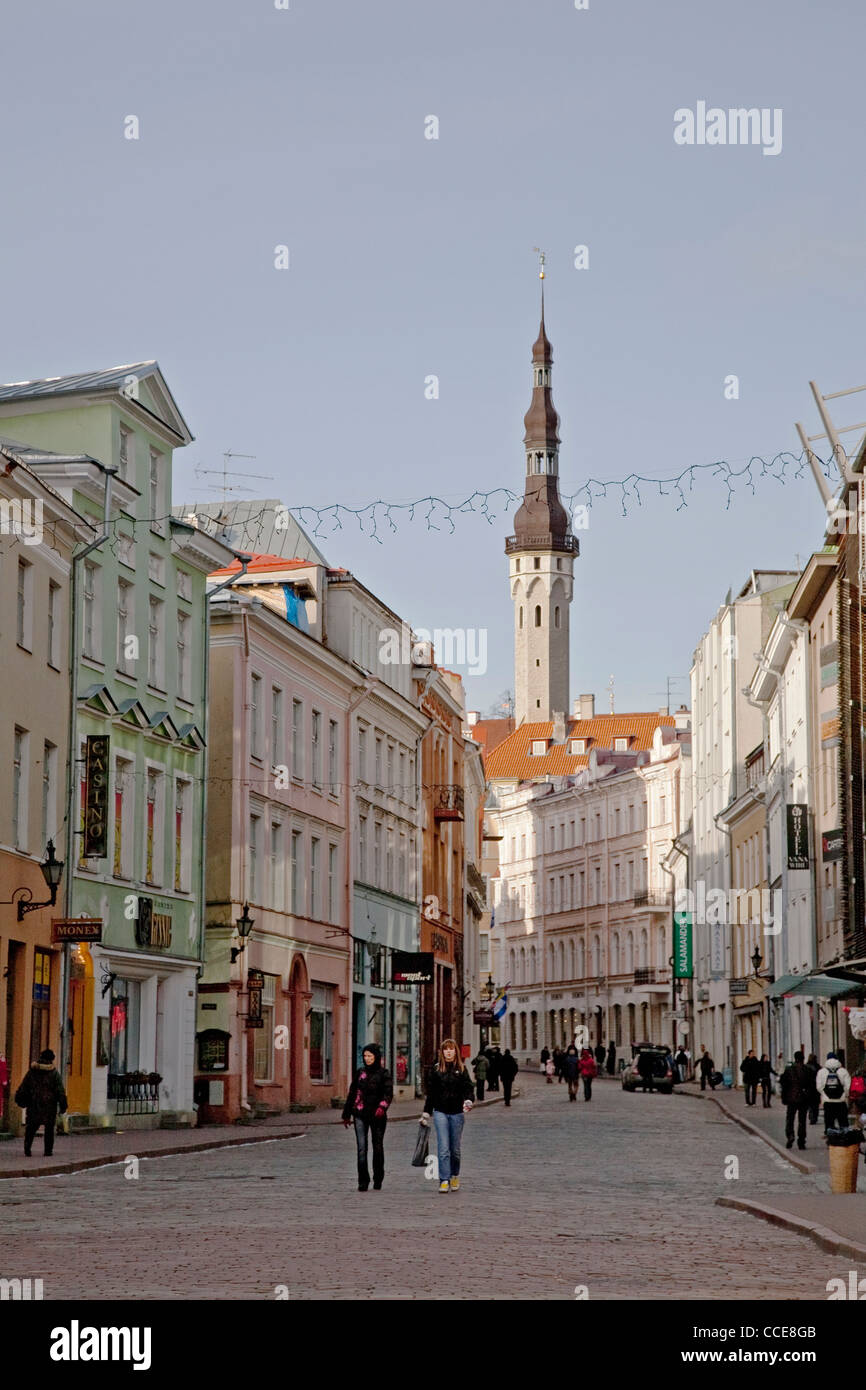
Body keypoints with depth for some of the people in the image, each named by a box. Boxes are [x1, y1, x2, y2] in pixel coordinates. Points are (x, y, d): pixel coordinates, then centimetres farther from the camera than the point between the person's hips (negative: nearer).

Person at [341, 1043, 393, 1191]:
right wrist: (346, 1115, 17)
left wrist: (382, 1107, -29)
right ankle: (363, 1181, -7)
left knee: (378, 1148, 8)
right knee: (361, 1148, -8)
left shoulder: (383, 1073, 0)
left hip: (377, 1116, -2)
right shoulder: (360, 1072, 10)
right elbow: (352, 1094, 16)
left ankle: (378, 1180, 22)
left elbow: (388, 1093, -11)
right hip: (360, 1115, 2)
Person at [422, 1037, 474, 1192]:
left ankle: (455, 1176, 28)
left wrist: (468, 1101, -22)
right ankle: (444, 1181, -9)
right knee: (443, 1148, -9)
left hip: (457, 1113, 1)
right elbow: (430, 1092, 9)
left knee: (455, 1149, 8)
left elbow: (468, 1087, -1)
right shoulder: (435, 1069, 5)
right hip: (440, 1112, -1)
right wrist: (426, 1113, 8)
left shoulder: (461, 1069, 5)